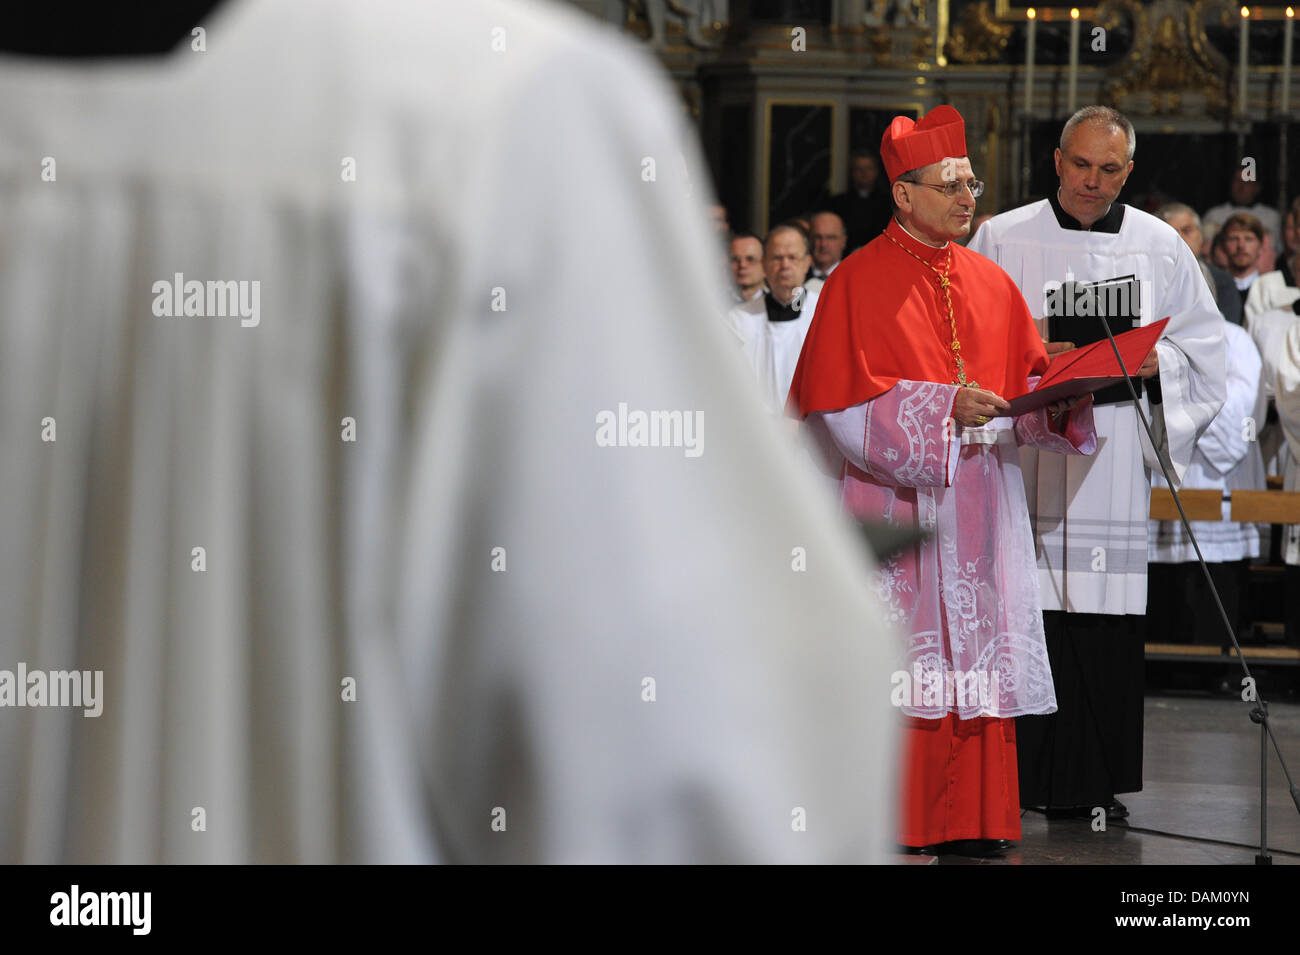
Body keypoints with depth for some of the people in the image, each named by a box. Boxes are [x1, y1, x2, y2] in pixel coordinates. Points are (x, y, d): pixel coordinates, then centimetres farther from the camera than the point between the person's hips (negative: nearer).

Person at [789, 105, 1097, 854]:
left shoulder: (990, 285, 14)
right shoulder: (859, 284, -3)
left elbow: (1028, 379, 14)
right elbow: (844, 404, -10)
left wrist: (1057, 397, -9)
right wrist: (943, 407, -19)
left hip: (980, 508, 5)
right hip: (893, 506, -5)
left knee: (976, 667, 2)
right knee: (897, 669, -7)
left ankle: (973, 820, 6)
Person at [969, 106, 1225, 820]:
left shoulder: (1160, 246, 12)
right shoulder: (1003, 239, 5)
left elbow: (1203, 343, 14)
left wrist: (1156, 360, -6)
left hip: (1114, 461, 2)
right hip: (1026, 449, -2)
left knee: (1107, 620, -1)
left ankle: (1093, 780, 5)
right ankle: (1022, 773, -3)